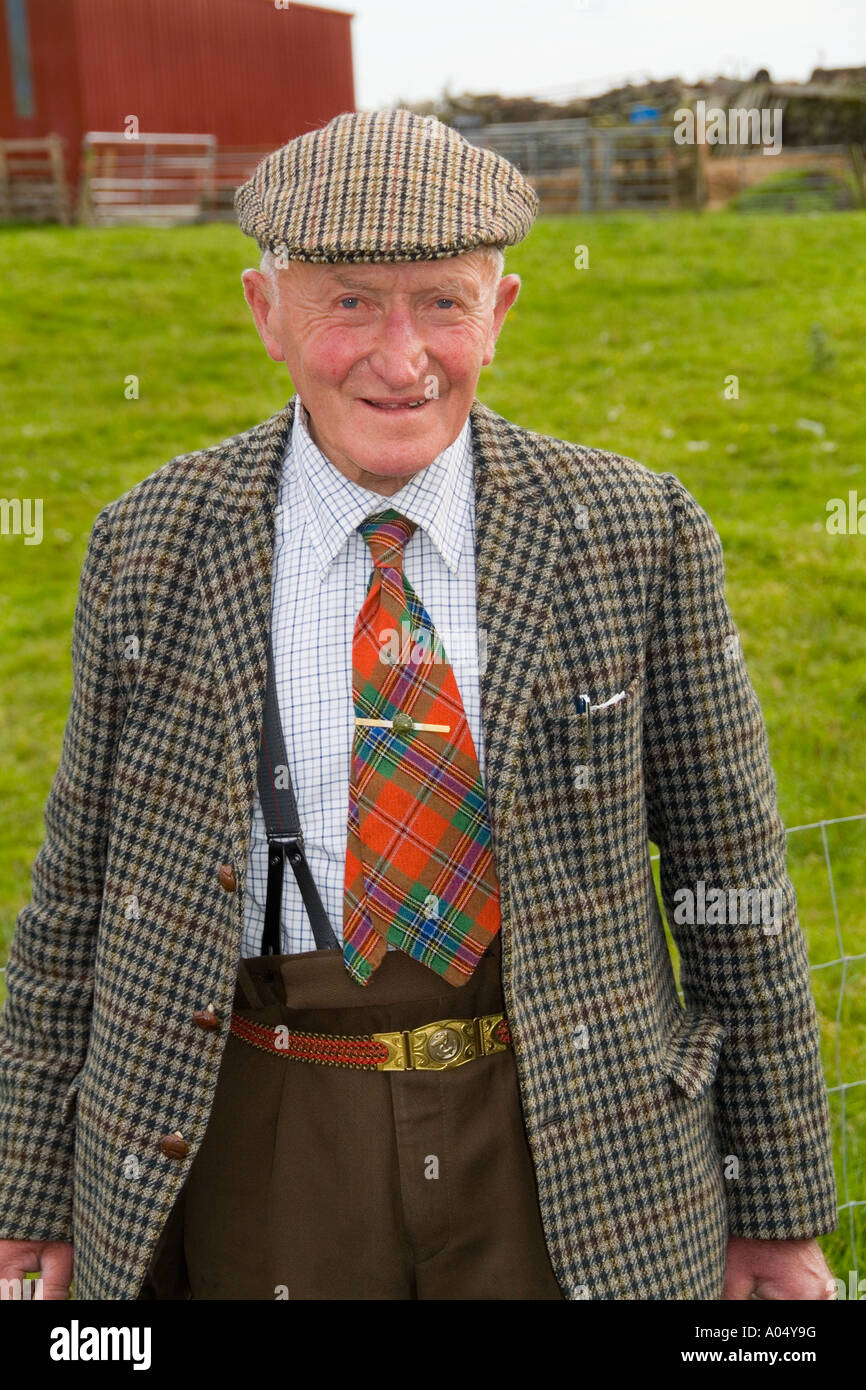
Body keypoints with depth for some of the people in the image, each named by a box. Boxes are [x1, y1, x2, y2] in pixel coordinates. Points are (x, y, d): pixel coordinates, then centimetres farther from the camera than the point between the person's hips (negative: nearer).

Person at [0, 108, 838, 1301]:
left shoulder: (637, 537, -7)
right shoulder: (153, 552, -4)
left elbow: (733, 876, -2)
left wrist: (781, 1205, 3)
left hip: (573, 1155, 0)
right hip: (259, 1149, 1)